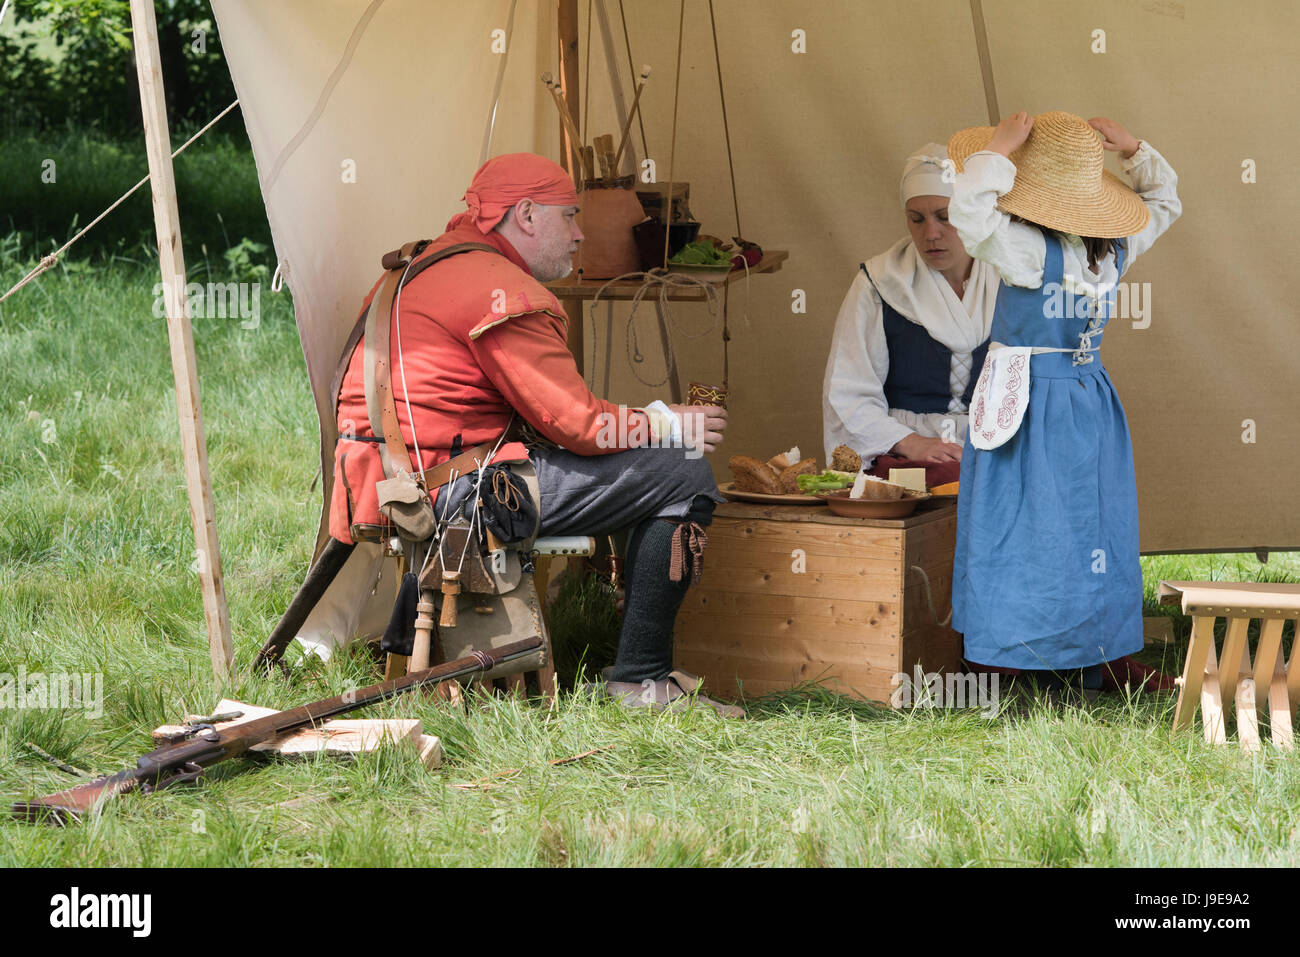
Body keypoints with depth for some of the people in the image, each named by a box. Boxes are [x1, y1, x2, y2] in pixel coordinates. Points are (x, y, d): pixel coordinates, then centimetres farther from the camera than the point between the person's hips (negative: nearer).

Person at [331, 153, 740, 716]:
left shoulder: (425, 267, 21)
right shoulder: (504, 294, -13)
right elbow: (576, 423, -14)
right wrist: (671, 425, 3)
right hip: (452, 494, -11)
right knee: (684, 478, -10)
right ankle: (641, 681, -4)